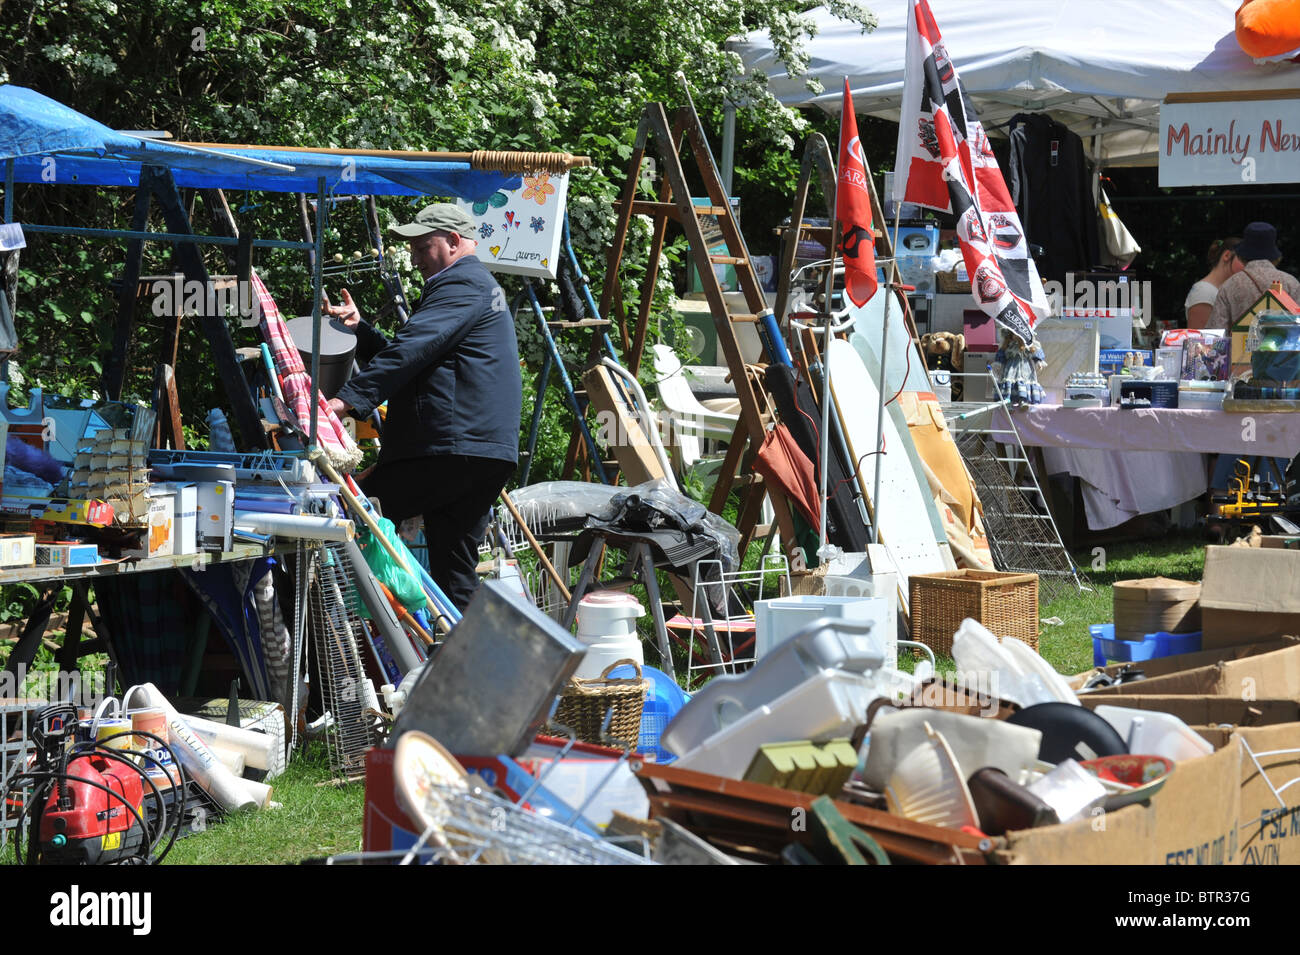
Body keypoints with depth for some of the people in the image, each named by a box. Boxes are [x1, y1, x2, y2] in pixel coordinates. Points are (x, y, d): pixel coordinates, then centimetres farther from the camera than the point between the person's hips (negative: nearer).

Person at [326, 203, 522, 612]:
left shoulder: (463, 284, -5)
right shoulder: (479, 284, 28)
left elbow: (408, 353, -20)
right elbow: (404, 354, 27)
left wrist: (349, 399, -26)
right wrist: (359, 328, 14)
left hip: (452, 447, -10)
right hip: (488, 453, 10)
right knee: (455, 566, 9)